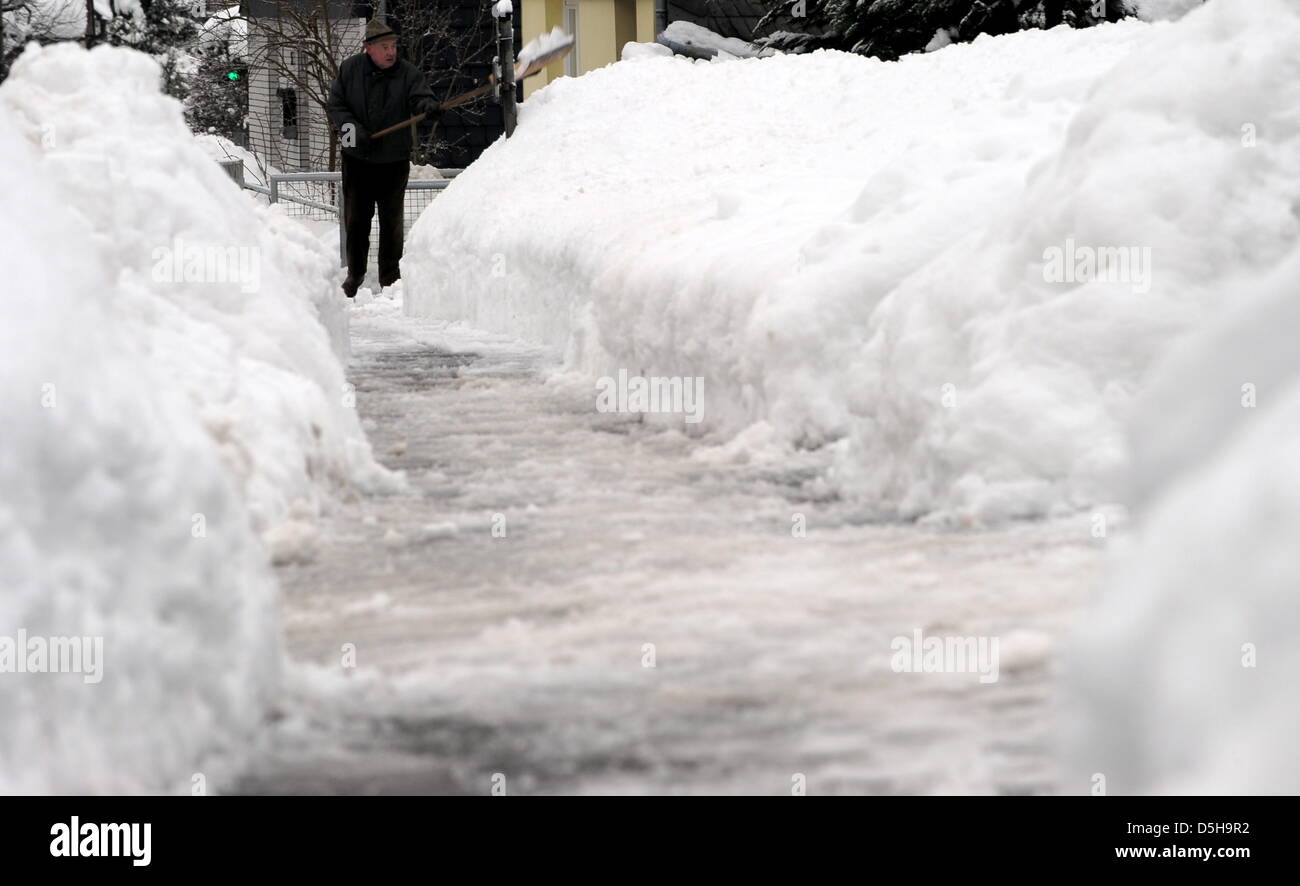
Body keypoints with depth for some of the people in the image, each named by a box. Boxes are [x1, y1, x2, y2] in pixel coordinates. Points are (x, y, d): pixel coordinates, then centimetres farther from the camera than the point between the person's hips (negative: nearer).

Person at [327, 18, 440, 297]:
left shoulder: (407, 72, -6)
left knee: (391, 221, 5)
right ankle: (355, 273, 24)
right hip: (357, 158, 1)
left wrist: (427, 106, -42)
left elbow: (421, 96, -17)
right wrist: (352, 128, -15)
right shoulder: (349, 69, -2)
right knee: (356, 218, 9)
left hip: (394, 159, -1)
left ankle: (390, 276, 17)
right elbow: (336, 105, 1)